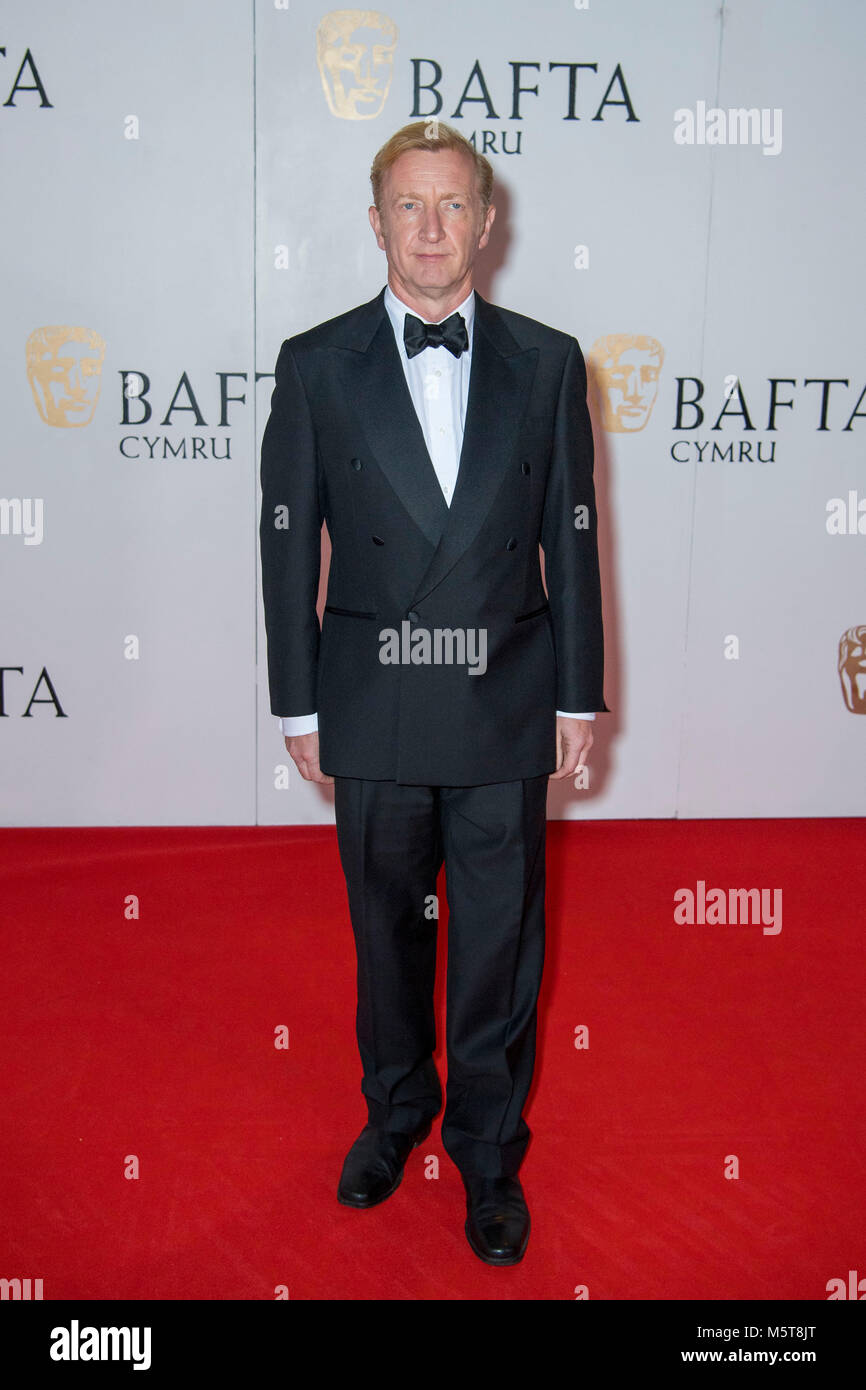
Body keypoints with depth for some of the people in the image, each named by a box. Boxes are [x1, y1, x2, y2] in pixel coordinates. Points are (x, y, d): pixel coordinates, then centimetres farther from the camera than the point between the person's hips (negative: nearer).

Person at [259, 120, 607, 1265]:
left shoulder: (546, 362, 1)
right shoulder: (316, 366, 0)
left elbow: (571, 537, 3)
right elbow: (289, 543, 1)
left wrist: (579, 695, 2)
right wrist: (299, 704, 0)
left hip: (506, 709, 0)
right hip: (373, 709, 0)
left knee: (500, 945, 10)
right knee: (387, 931, 17)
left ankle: (490, 1149, 32)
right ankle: (395, 1111, 41)